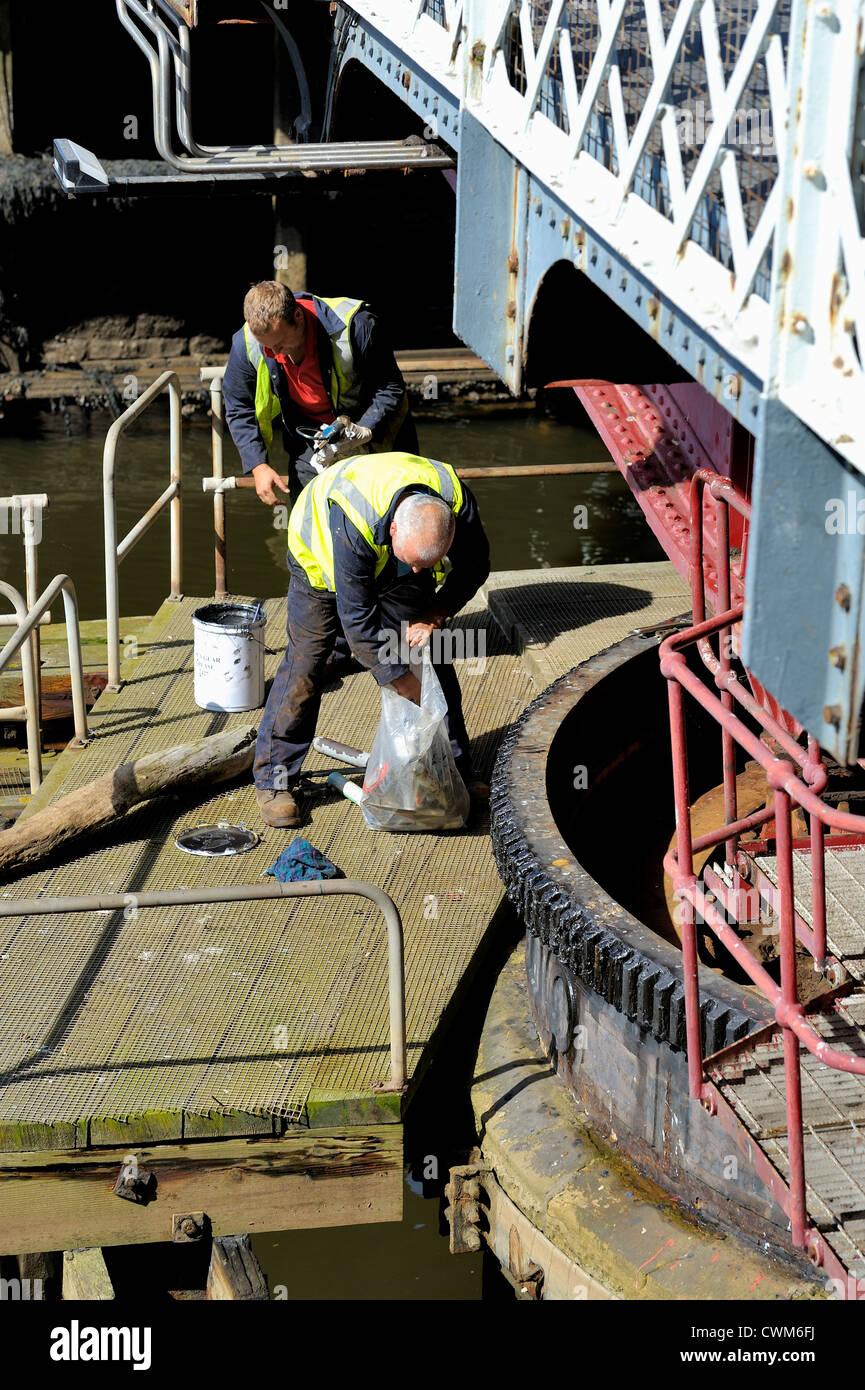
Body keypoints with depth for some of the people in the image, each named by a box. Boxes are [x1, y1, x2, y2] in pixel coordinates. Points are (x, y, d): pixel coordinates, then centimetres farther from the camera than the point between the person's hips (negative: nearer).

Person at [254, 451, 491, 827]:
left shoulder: (456, 500, -34)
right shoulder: (351, 520, -46)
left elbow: (474, 566, -11)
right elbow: (358, 621, -39)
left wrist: (433, 616, -25)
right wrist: (411, 690, -34)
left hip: (392, 569, 4)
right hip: (322, 556, -4)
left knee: (431, 658, 0)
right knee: (305, 662, -9)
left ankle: (454, 770, 13)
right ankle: (273, 779, 2)